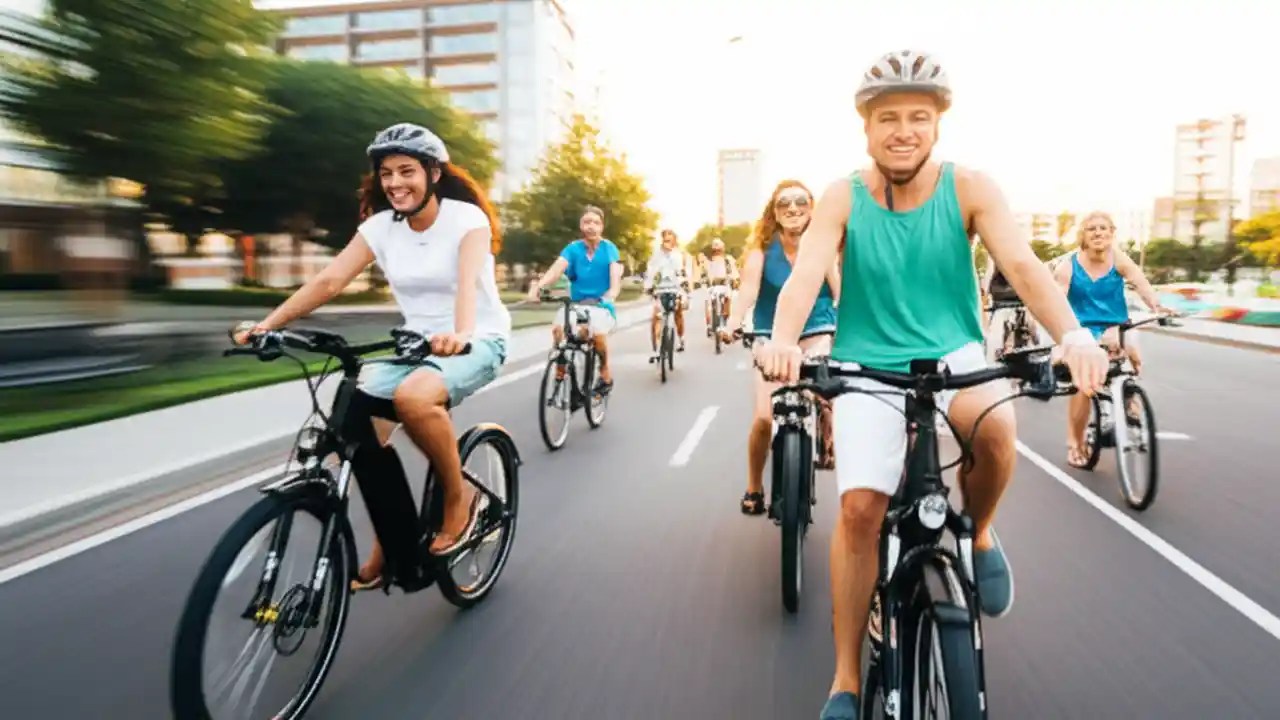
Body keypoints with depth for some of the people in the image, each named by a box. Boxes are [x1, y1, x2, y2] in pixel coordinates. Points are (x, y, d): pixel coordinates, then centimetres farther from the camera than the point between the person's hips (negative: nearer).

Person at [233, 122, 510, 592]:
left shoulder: (466, 218, -14)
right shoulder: (381, 226, 0)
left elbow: (468, 281, -32)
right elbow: (328, 280, -8)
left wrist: (459, 333, -52)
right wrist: (267, 324, -20)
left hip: (478, 341, -6)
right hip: (417, 343, 6)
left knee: (413, 398, -36)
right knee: (350, 412, -15)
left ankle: (461, 498, -9)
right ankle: (395, 548, 2)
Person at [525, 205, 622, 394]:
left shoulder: (609, 248, -4)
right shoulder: (573, 248, -1)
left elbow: (616, 273, -20)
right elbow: (557, 268, -18)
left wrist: (612, 294, -43)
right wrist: (538, 285, -39)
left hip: (602, 306, -2)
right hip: (575, 304, 2)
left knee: (598, 333, -32)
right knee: (558, 329, -27)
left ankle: (605, 369, -3)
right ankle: (560, 373, -3)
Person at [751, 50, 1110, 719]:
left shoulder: (968, 189, -3)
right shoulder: (842, 198, -4)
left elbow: (1022, 265, -14)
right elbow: (804, 275, -18)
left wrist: (1073, 334, -33)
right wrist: (781, 339, -39)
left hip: (953, 355, 1)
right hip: (868, 366, 0)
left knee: (996, 425, -33)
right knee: (859, 507, -14)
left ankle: (978, 533, 2)